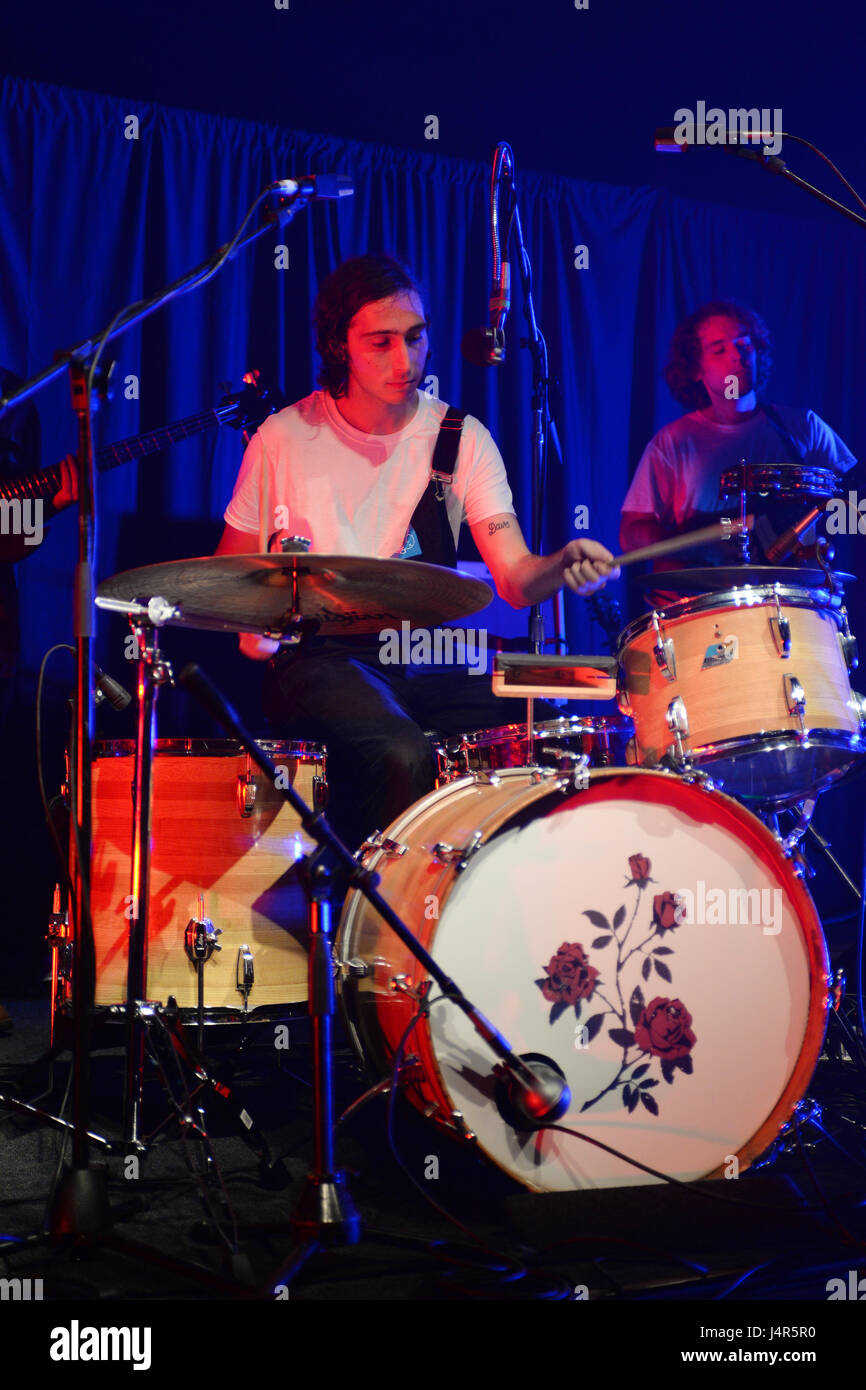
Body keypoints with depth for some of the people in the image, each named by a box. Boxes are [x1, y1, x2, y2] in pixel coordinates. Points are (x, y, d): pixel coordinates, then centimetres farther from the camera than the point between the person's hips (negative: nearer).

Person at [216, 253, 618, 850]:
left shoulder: (462, 438, 4)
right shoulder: (285, 438, 1)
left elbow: (515, 576, -8)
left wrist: (561, 566, -31)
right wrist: (260, 634, -11)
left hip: (430, 664, 3)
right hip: (318, 660, -3)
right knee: (402, 755, -34)